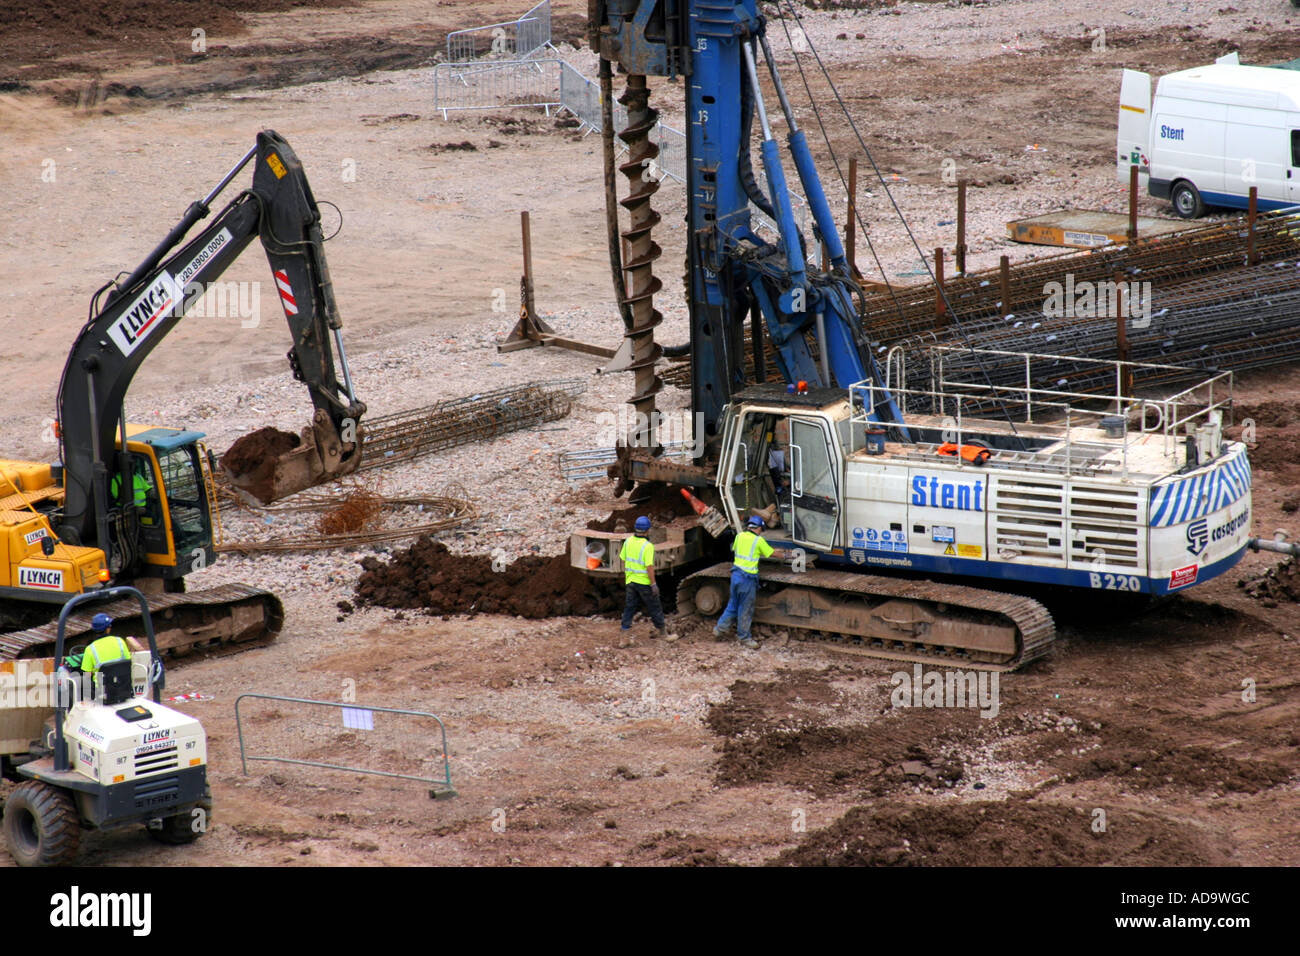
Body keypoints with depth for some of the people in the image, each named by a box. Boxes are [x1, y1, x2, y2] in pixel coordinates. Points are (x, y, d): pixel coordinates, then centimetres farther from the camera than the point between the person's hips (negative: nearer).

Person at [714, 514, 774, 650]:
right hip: (747, 578, -6)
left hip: (736, 574, 6)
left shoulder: (740, 536, 6)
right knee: (746, 609, 5)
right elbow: (772, 554, -1)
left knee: (733, 604, 20)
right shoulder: (758, 541, -10)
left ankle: (720, 628, 23)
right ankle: (744, 637, 14)